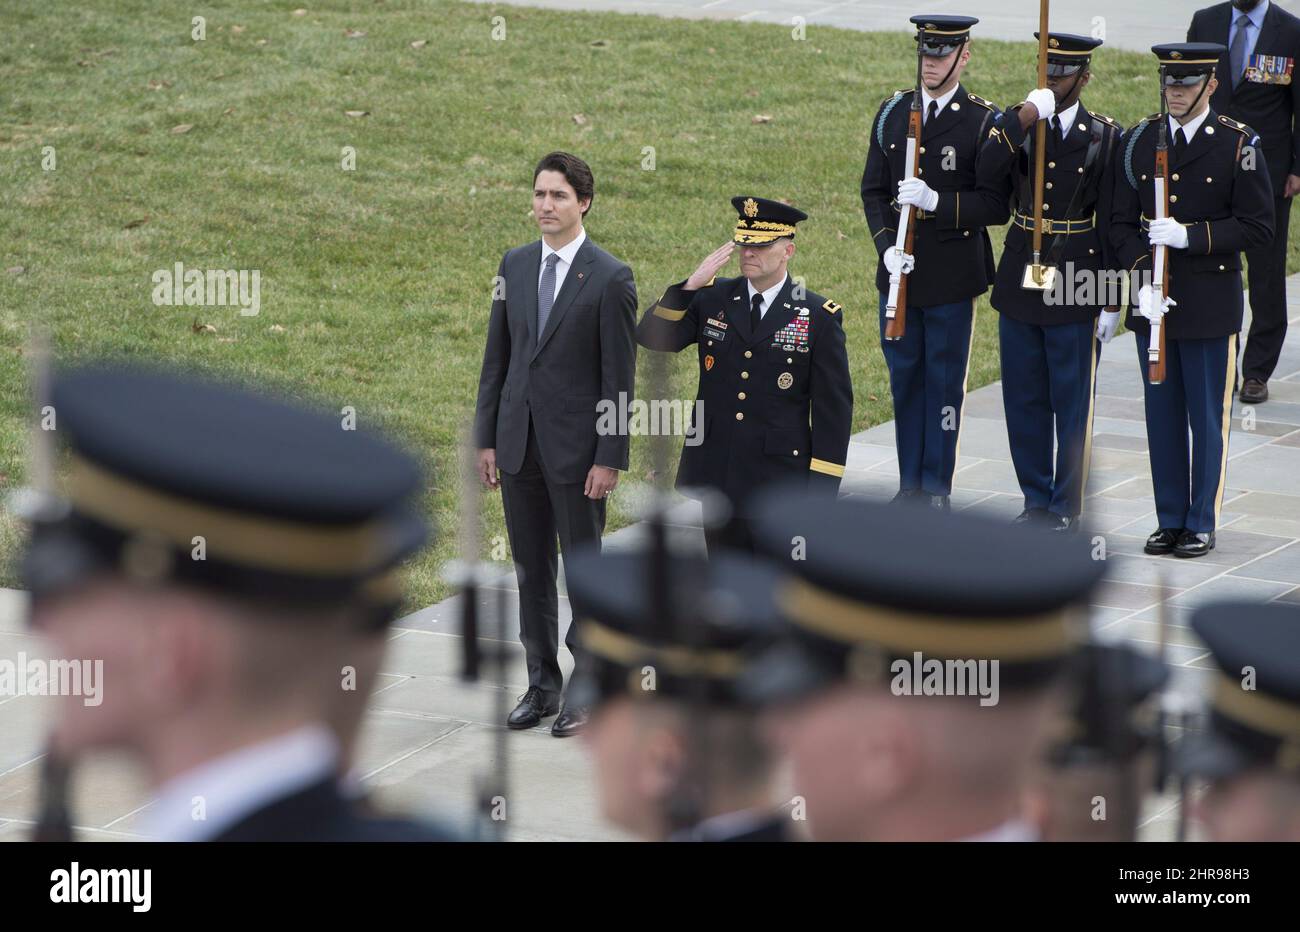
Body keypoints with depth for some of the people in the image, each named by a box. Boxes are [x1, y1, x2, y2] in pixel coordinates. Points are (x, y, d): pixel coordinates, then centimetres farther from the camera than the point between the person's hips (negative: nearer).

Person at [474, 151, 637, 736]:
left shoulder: (610, 278, -8)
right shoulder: (515, 266, 7)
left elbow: (619, 376, -9)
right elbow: (497, 357, 11)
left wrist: (610, 458, -12)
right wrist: (487, 437, 6)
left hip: (577, 446, -5)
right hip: (519, 444, 5)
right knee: (530, 571, 11)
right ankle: (542, 686, 21)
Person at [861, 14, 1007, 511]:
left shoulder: (984, 121, -8)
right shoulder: (894, 112, 5)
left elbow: (997, 207, -10)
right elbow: (873, 190, 8)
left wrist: (936, 202, -22)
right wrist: (887, 245, -8)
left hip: (952, 278, -4)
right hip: (900, 271, 4)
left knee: (944, 382, 3)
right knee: (904, 378, 11)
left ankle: (936, 492, 12)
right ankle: (910, 486, 21)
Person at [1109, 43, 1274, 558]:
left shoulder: (1237, 144, -6)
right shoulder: (1139, 141, 5)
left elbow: (1257, 226, -7)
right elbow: (1122, 222, 5)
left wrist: (1190, 235, -18)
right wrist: (1141, 279, -10)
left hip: (1210, 305, -3)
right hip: (1153, 302, 3)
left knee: (1208, 418, 3)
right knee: (1162, 415, 9)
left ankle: (1202, 523, 13)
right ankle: (1170, 520, 19)